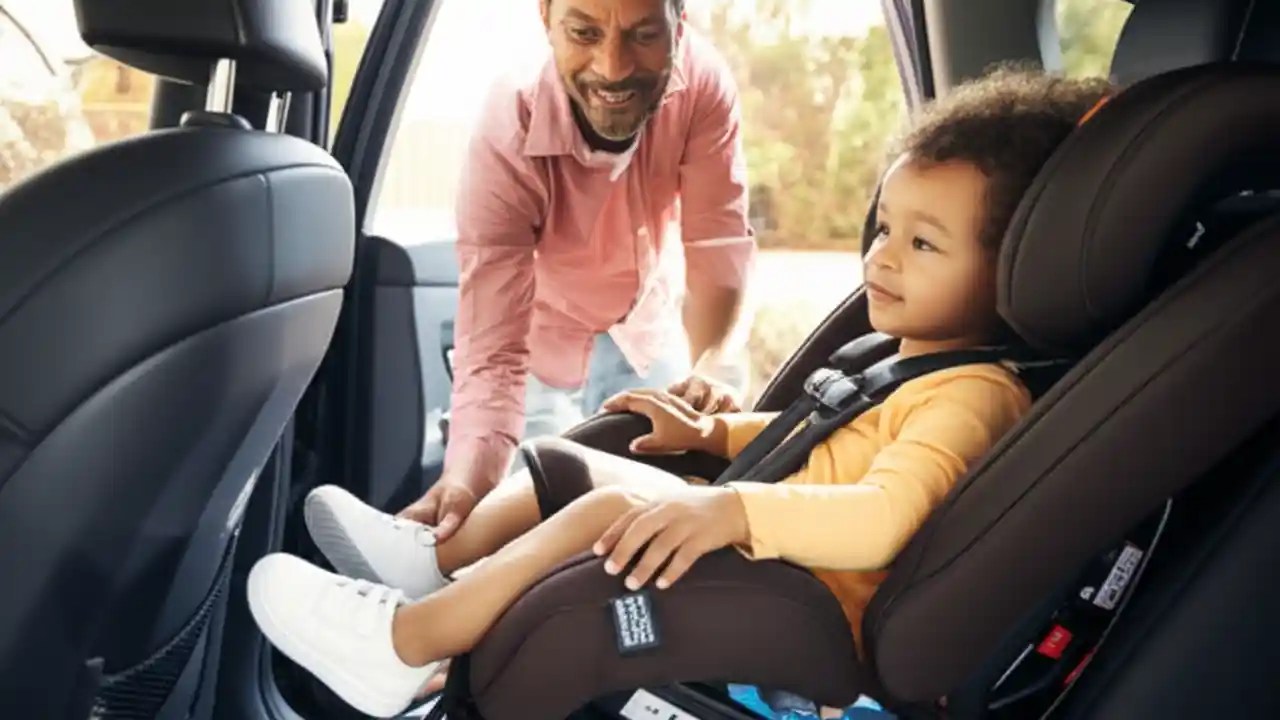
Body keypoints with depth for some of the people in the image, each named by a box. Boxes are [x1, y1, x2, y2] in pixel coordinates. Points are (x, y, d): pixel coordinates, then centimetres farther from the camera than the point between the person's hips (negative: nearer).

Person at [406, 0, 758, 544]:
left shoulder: (702, 78, -31)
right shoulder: (507, 141, -38)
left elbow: (718, 246, -26)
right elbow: (492, 349, -43)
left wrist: (708, 371, -40)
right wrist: (468, 476, -59)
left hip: (651, 323, 3)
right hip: (549, 337, -2)